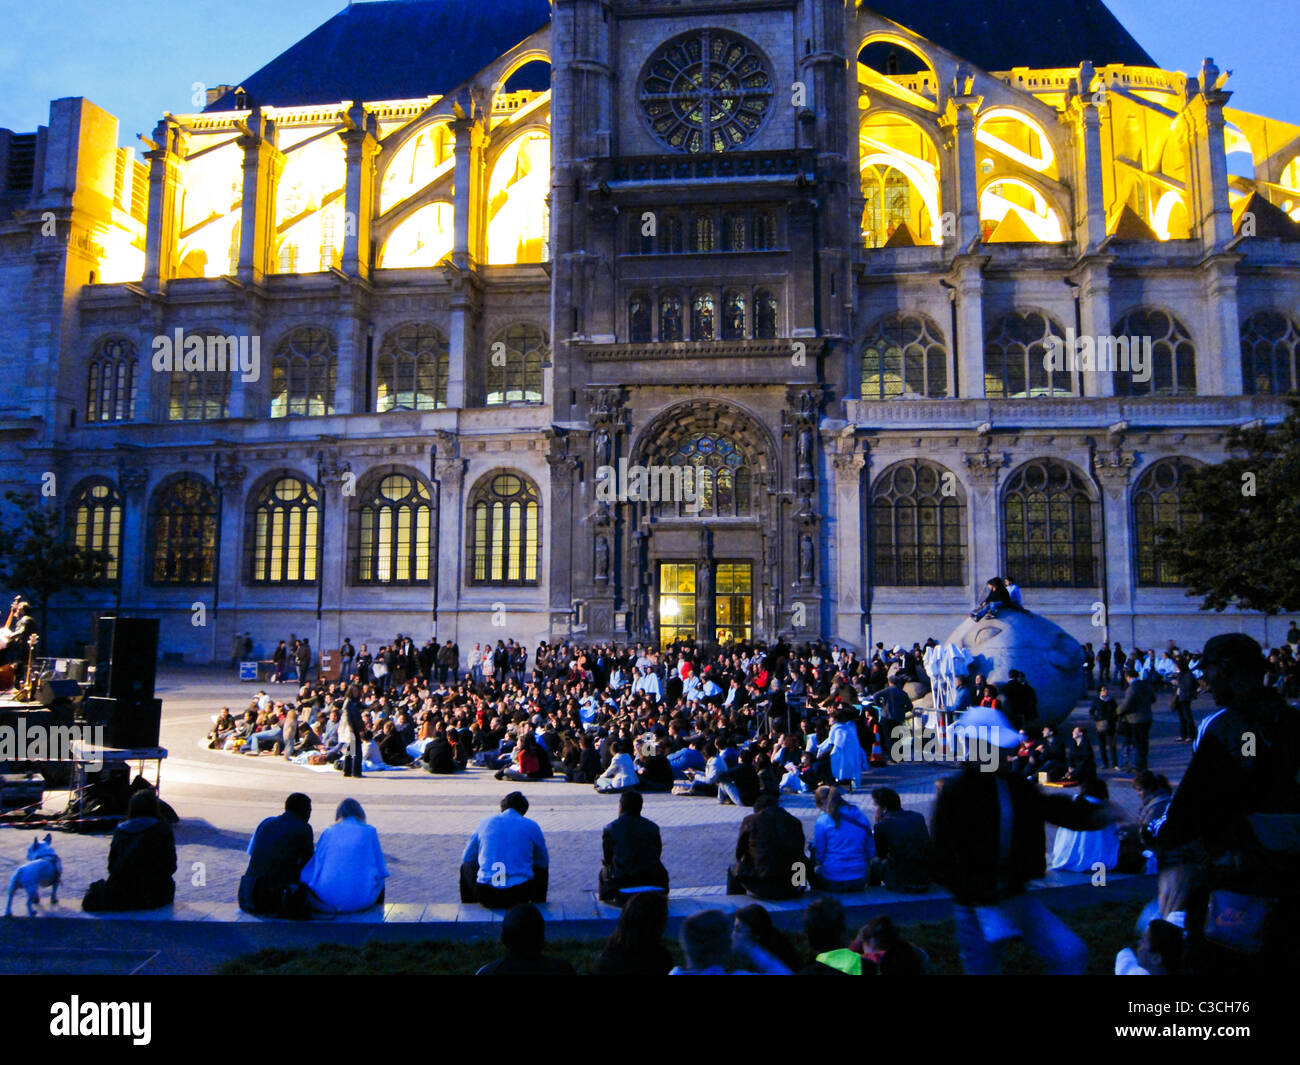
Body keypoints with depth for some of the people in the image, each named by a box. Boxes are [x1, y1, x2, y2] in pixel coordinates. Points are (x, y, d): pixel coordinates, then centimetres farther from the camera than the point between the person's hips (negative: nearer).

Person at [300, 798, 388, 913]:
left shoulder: (328, 832, 5)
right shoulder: (369, 831, -1)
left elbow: (316, 867, 9)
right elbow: (381, 870, 3)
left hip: (329, 898, 3)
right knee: (380, 882, 30)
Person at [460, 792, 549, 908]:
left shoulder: (485, 822, 9)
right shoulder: (532, 826, 5)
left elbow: (466, 858, 19)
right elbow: (543, 862, 15)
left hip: (487, 898, 1)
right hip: (520, 897, -1)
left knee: (465, 867, 31)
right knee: (542, 868, 30)